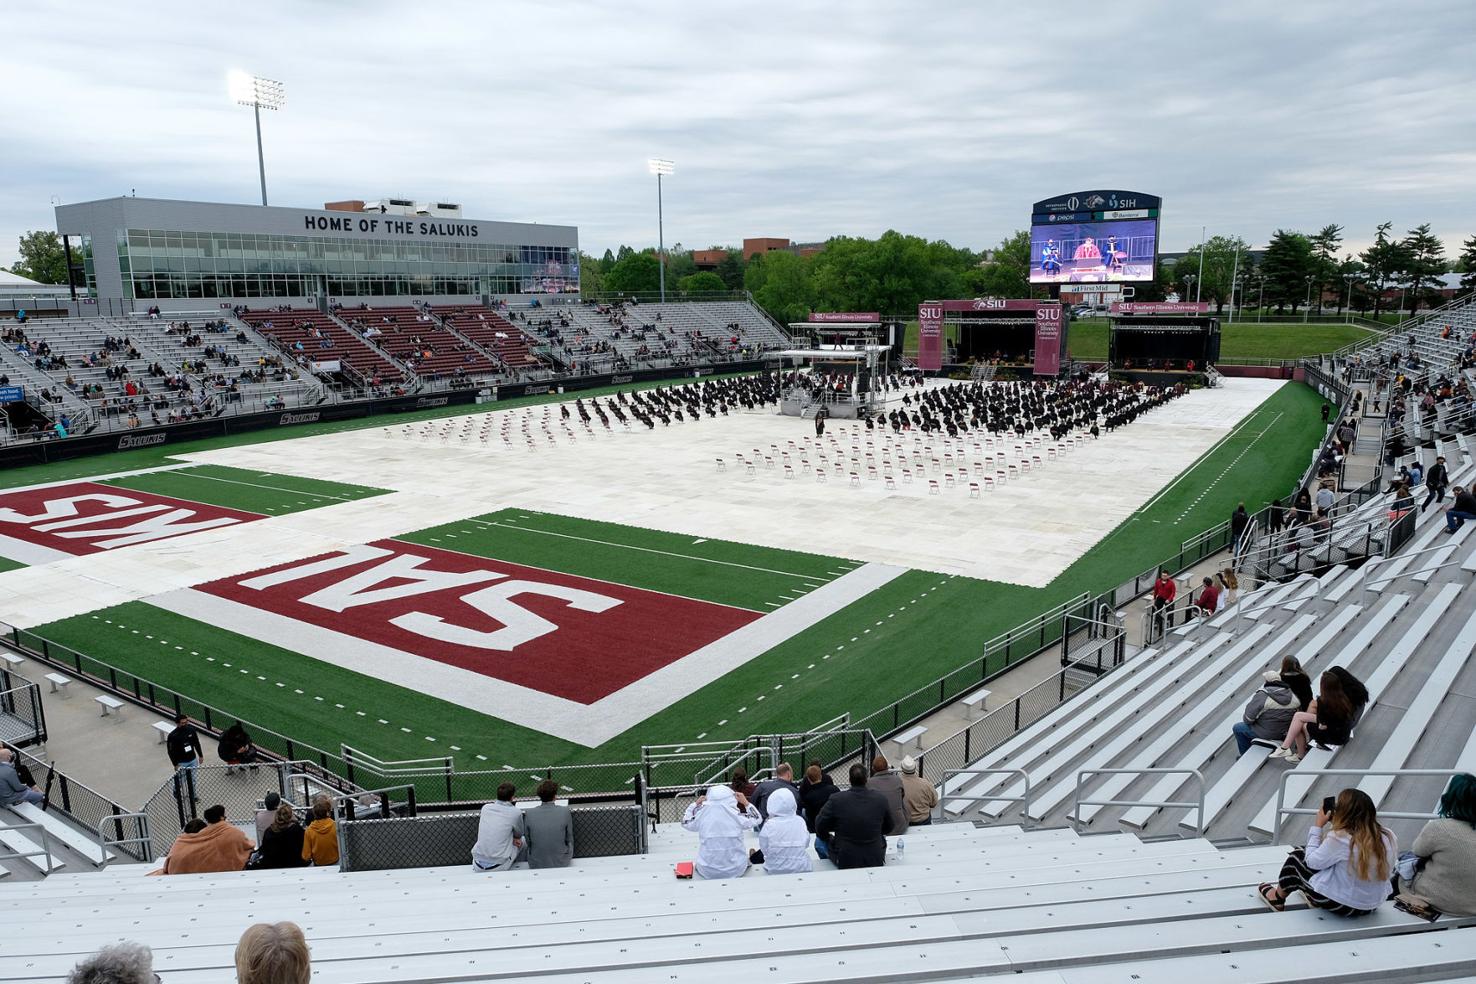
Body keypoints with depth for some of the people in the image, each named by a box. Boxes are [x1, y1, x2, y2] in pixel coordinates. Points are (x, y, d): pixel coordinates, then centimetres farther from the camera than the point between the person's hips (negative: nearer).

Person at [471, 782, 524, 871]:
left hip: (478, 866, 4)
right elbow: (519, 835, 10)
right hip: (499, 867, -4)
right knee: (522, 840, 22)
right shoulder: (516, 812, -9)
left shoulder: (485, 808, 3)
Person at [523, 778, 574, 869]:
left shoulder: (529, 814, -12)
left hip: (535, 864, 2)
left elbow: (528, 841, 1)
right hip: (561, 864, -2)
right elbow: (569, 839, -2)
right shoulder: (565, 811, -15)